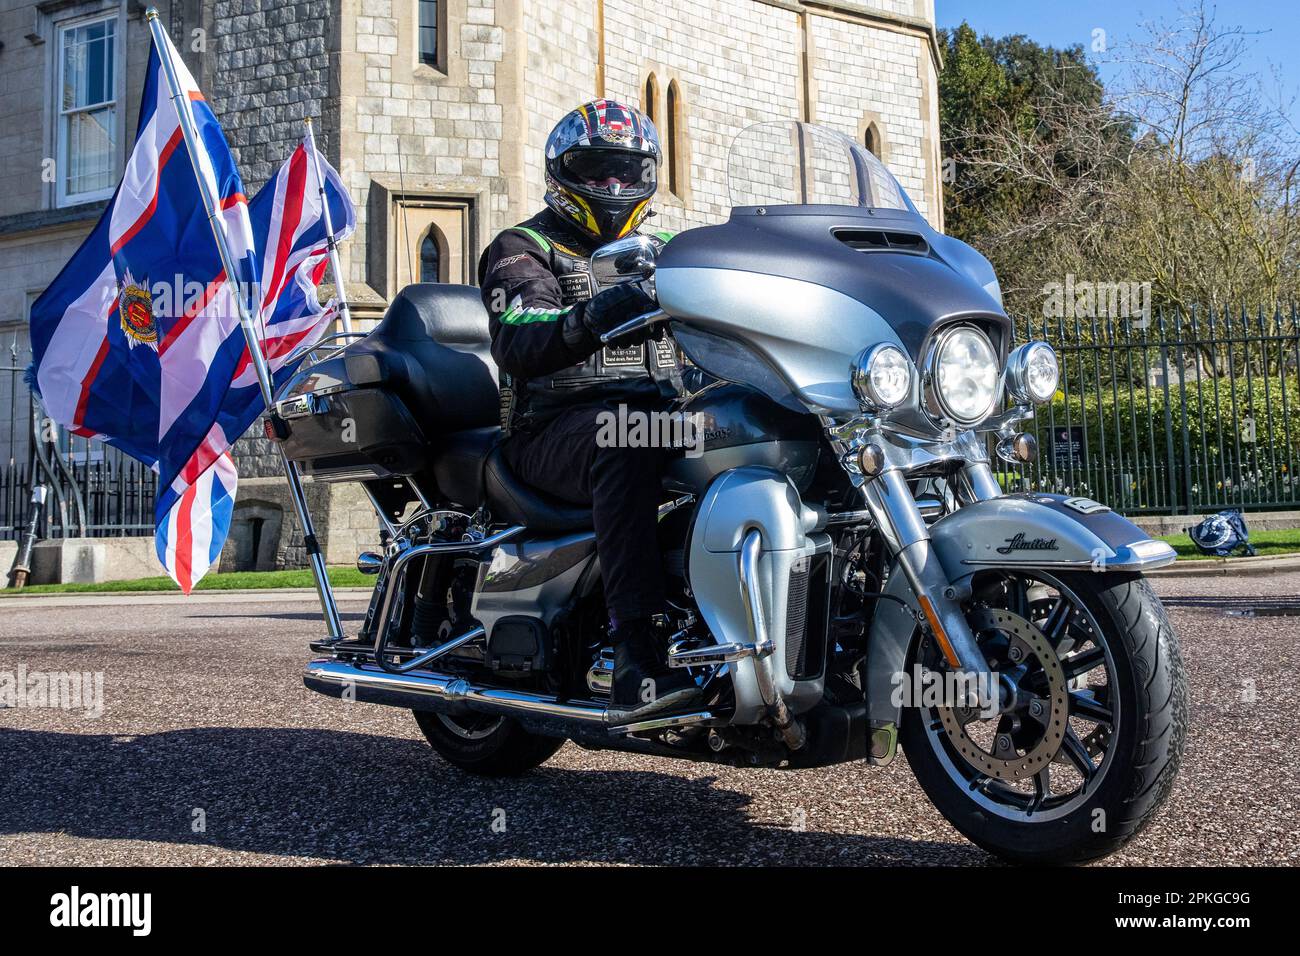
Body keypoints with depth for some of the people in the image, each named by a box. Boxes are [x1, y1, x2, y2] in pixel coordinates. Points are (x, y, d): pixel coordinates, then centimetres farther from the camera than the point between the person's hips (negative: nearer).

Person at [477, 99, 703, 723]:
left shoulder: (666, 252, 27)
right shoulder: (524, 249, 8)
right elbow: (516, 343, -12)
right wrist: (590, 319, -32)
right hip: (557, 430, -5)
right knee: (626, 438, -39)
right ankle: (635, 661, -45)